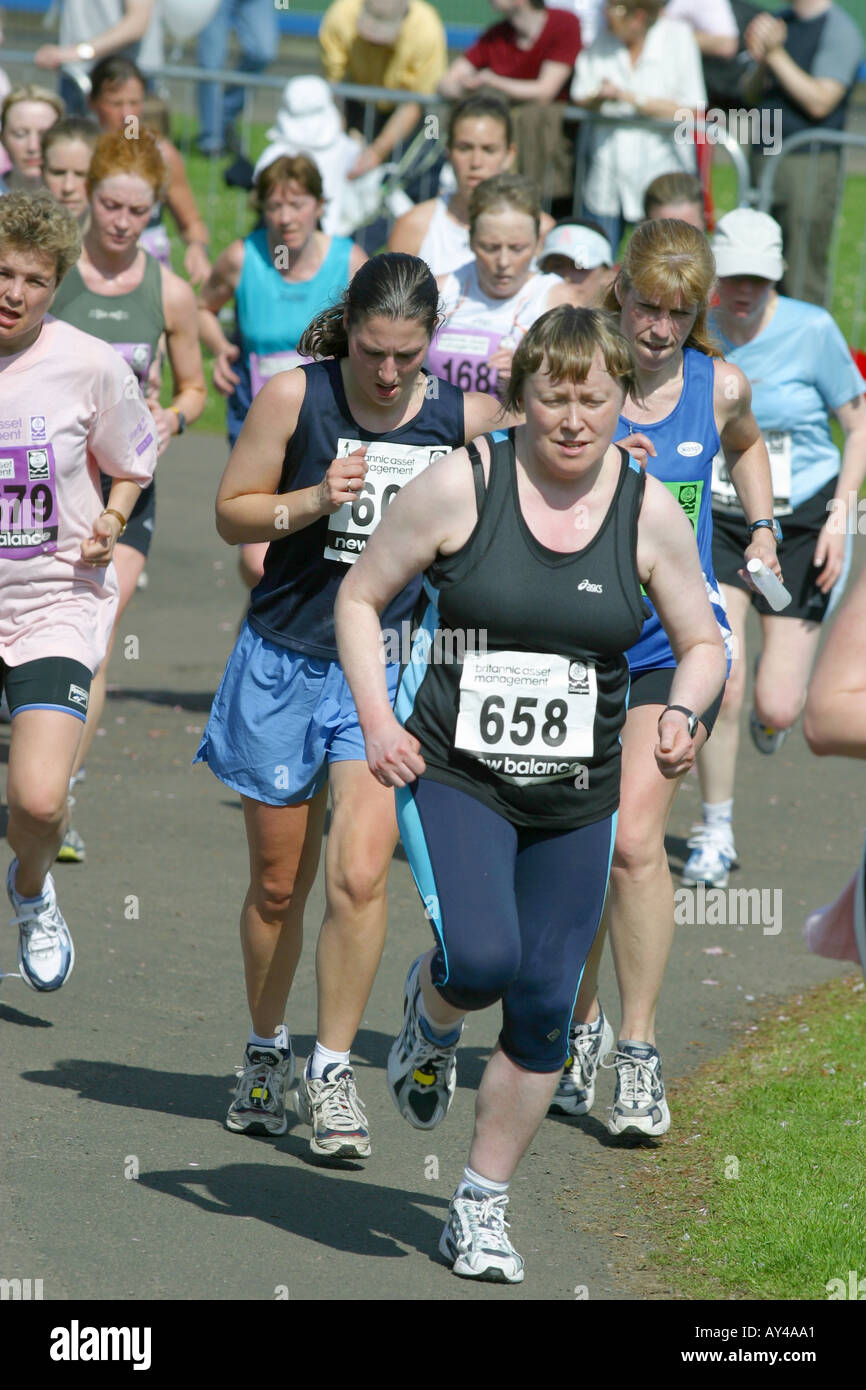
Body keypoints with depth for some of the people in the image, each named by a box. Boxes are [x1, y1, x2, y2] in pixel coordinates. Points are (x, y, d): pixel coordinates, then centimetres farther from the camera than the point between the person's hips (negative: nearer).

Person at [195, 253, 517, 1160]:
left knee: (357, 877, -14)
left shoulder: (462, 419, -4)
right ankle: (265, 1052, 31)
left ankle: (332, 1070, 1)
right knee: (278, 883, 9)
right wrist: (315, 500, -18)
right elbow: (231, 513, -2)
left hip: (386, 668, 0)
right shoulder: (294, 397, -8)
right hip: (283, 660, 0)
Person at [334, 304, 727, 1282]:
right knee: (482, 959, -25)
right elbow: (360, 598, 2)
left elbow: (701, 643, 9)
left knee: (545, 1006, 3)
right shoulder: (461, 485, -9)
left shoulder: (651, 512, -2)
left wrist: (682, 714, -13)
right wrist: (377, 722, -10)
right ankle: (432, 1013, 14)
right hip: (453, 773, -3)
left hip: (575, 798, 3)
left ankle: (481, 1211, 19)